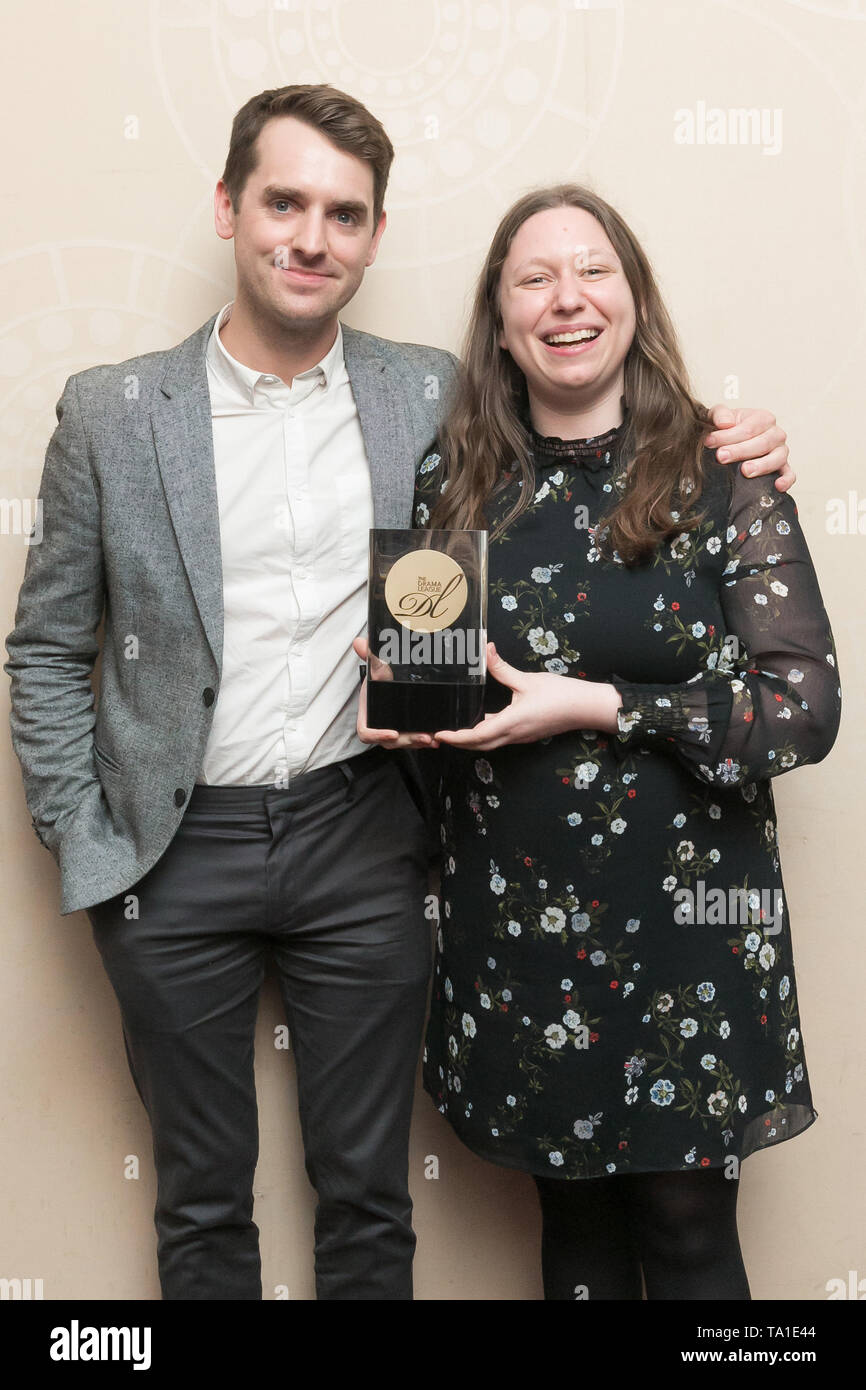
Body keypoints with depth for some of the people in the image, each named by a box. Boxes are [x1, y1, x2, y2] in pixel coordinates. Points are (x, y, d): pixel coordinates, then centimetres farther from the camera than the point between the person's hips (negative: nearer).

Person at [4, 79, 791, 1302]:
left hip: (362, 843, 1)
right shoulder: (113, 411, -1)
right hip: (176, 857, 0)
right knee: (202, 1203, 16)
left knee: (369, 1197, 15)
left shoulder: (431, 396, 1)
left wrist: (715, 446, -7)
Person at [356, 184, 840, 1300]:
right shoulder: (454, 483, 3)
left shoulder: (724, 476, -7)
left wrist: (595, 708, -19)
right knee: (573, 1210, 17)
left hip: (685, 915, -2)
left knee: (687, 1226, 8)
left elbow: (807, 707, -12)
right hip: (512, 912, 3)